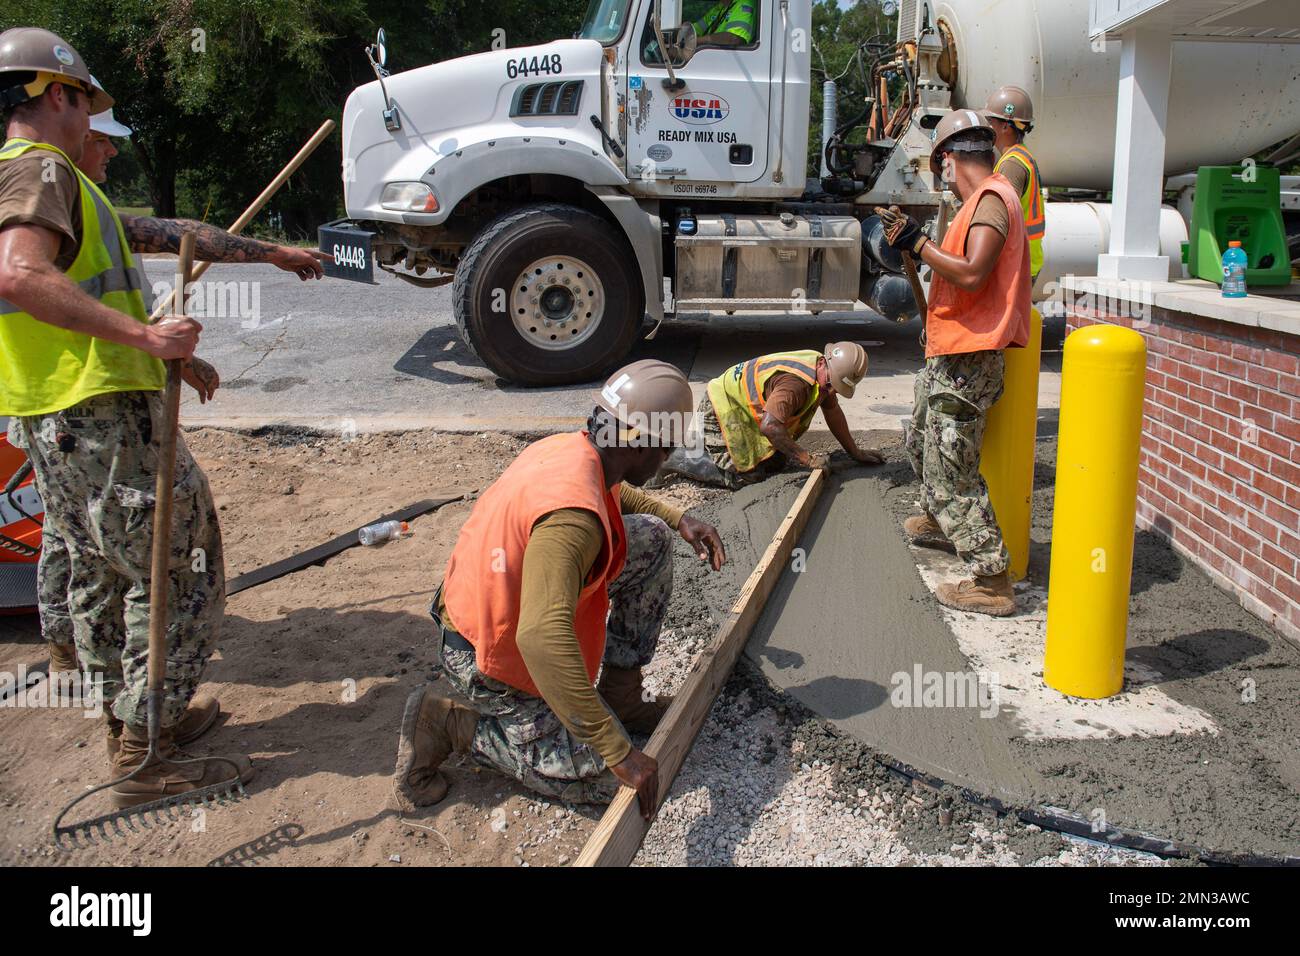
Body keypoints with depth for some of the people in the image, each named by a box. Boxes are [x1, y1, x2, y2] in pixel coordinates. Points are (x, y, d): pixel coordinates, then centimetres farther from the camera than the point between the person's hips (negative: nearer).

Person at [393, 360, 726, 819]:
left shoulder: (571, 448, -8)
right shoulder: (574, 514, -37)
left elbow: (616, 494, 20)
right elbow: (542, 637, -47)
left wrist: (679, 518, 7)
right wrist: (619, 751, -43)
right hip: (487, 656, -9)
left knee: (652, 538, 3)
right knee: (603, 778, -2)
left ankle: (621, 693, 12)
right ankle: (449, 723, 1)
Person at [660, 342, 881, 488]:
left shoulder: (823, 370, -2)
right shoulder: (796, 383, -34)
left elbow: (833, 412, 10)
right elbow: (769, 426, -41)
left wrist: (856, 453, 14)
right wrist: (806, 459, -31)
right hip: (721, 406, -10)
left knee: (775, 463, 12)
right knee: (745, 476, -15)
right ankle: (676, 459, -4)